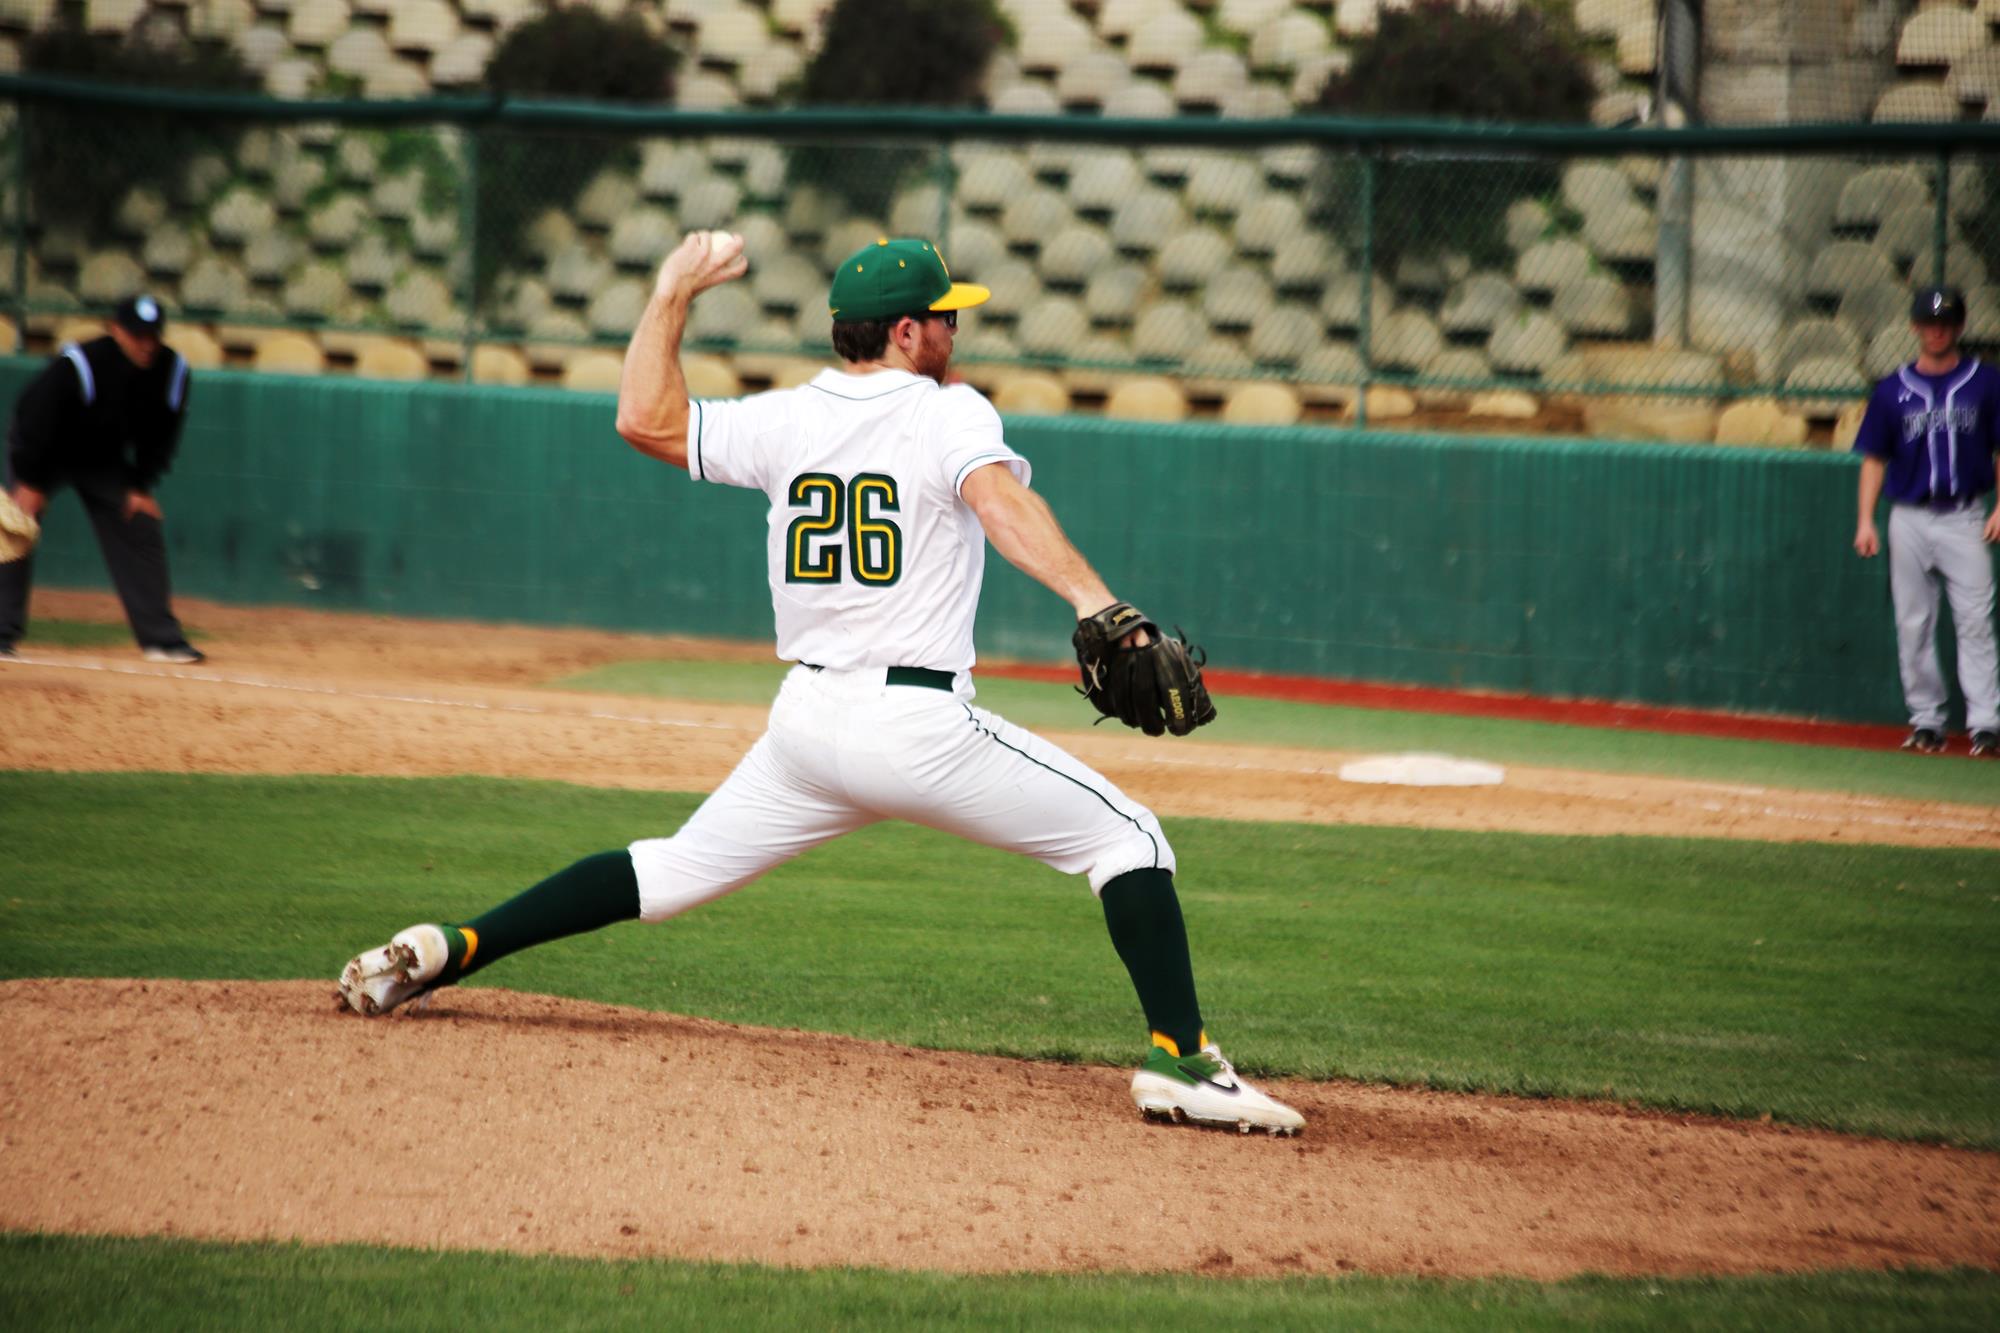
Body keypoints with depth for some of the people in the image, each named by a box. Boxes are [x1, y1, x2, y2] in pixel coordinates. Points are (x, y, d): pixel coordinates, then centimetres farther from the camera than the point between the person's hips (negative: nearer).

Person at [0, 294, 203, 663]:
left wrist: (142, 486, -7)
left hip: (105, 463, 5)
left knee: (142, 534, -2)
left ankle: (162, 639, 5)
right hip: (44, 455, -5)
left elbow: (162, 434, -3)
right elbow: (32, 415, -26)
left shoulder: (171, 370, -17)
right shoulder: (76, 365, -34)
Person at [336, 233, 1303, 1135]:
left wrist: (674, 295, 26)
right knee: (1127, 839, 2)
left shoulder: (787, 420, 8)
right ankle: (1179, 1059, -11)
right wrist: (1089, 598, -40)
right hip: (919, 725, -6)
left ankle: (446, 951, 14)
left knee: (678, 869, 21)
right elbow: (999, 499, -26)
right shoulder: (949, 413, -6)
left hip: (806, 721, 6)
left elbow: (646, 419, 15)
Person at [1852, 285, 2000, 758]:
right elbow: (1875, 458, 9)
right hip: (1909, 519, 2)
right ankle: (1926, 719, 11)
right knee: (1914, 625, 3)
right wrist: (1866, 520, 0)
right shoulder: (1893, 391, 7)